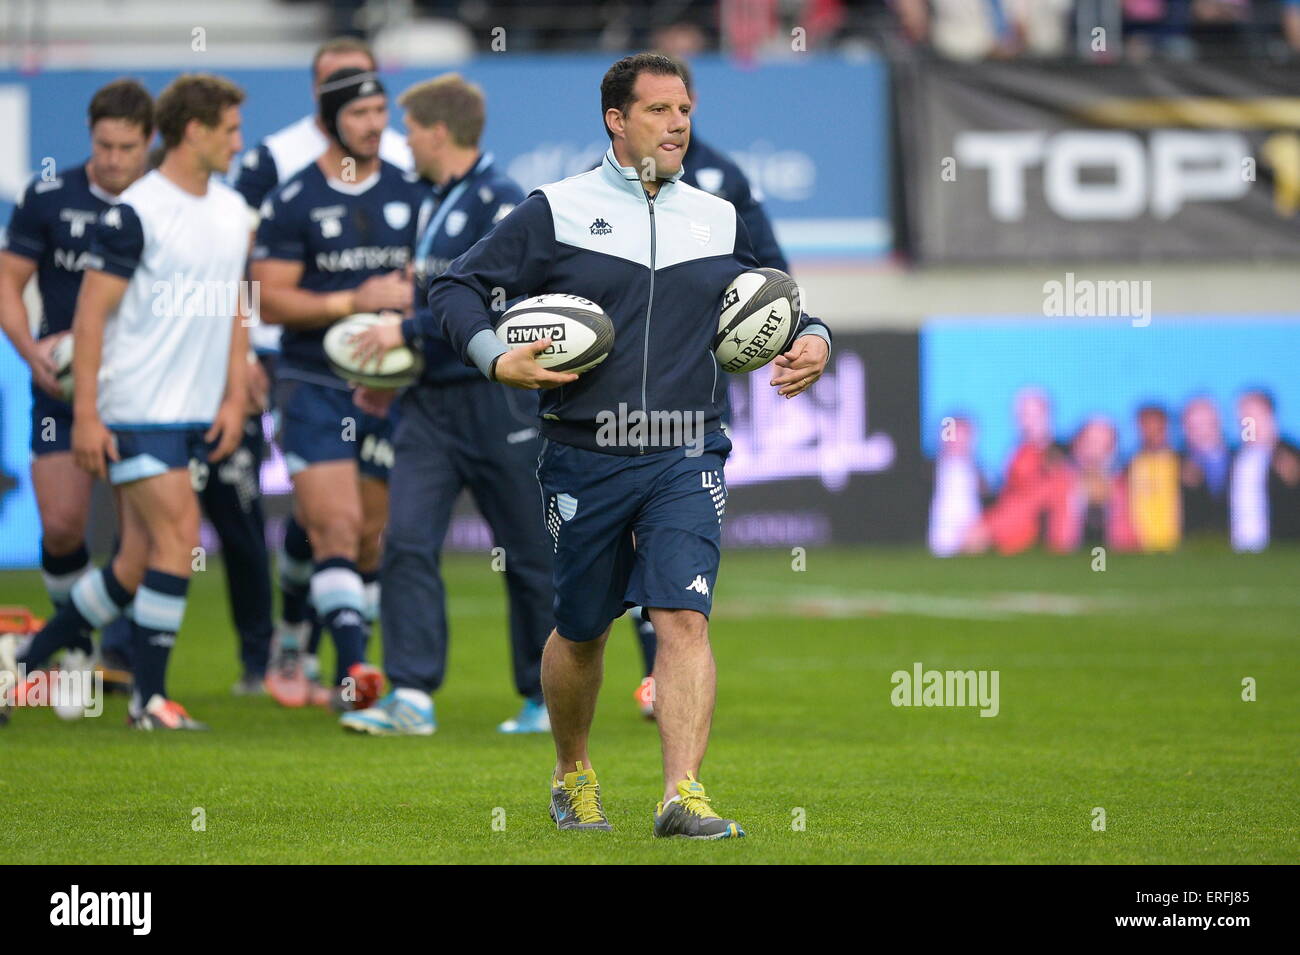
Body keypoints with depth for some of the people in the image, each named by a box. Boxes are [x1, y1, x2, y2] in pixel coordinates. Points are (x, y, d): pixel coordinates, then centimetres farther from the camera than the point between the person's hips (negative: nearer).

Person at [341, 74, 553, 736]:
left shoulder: (499, 203, -12)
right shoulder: (433, 204, 15)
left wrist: (407, 332, -19)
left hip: (496, 401, -8)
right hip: (431, 402, 8)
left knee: (527, 555, 3)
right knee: (407, 542, -6)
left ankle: (547, 699, 14)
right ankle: (411, 696, -8)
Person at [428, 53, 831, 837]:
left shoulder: (720, 221, 11)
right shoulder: (554, 213, 0)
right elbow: (457, 287, 3)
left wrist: (812, 341, 2)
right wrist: (497, 360, -13)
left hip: (686, 458, 1)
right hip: (585, 460, -1)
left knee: (685, 618, -15)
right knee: (581, 630, 11)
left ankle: (684, 795, -20)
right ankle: (574, 776, 34)